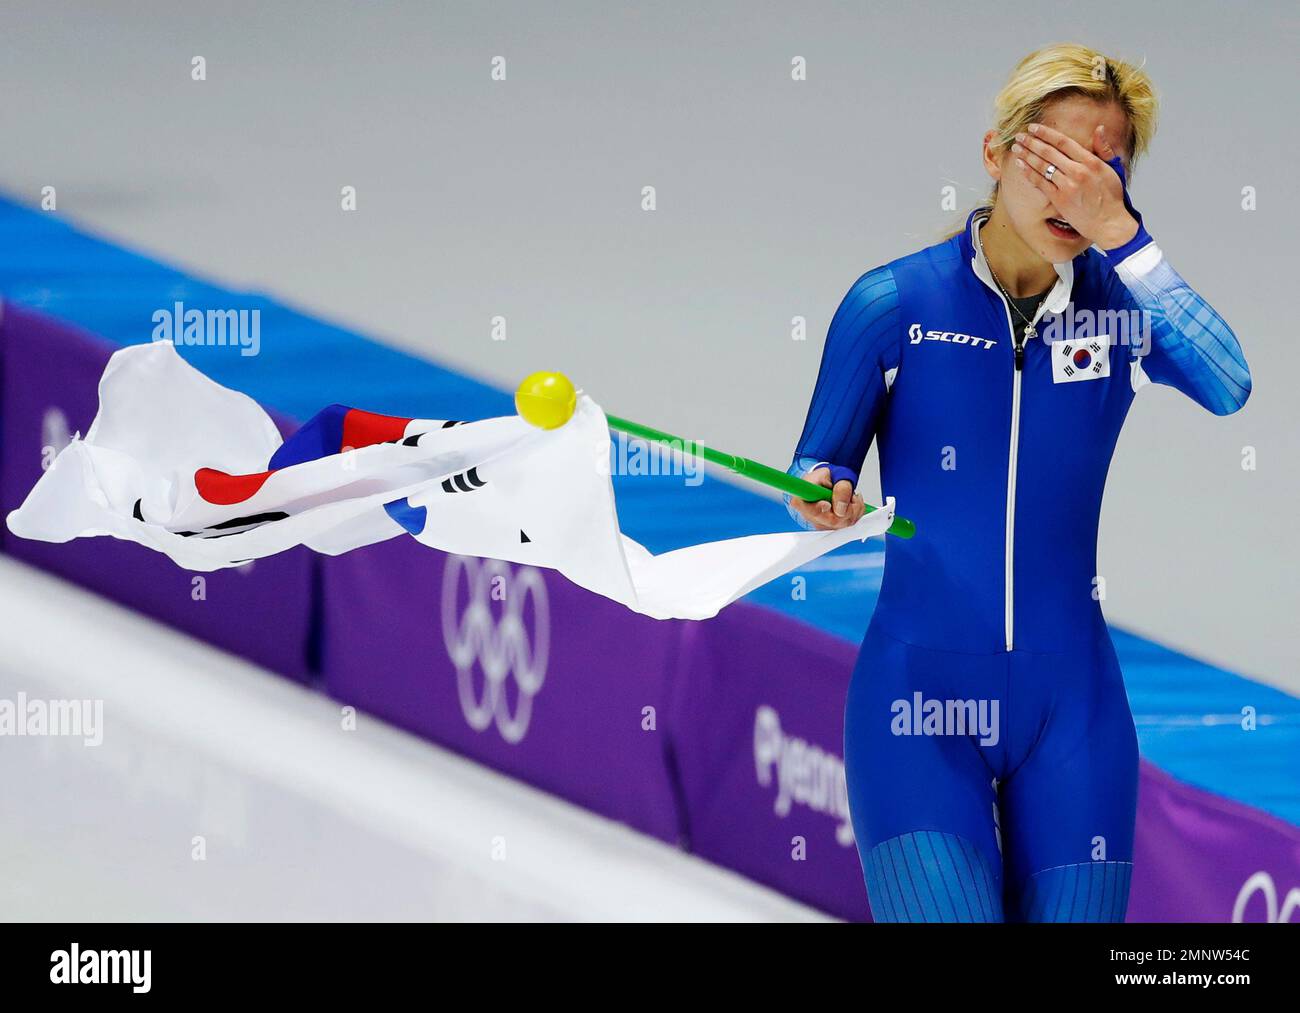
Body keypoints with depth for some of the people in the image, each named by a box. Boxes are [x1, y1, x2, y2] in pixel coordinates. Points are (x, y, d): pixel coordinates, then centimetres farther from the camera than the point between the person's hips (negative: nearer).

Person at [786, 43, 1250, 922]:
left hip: (1071, 702, 3)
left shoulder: (1120, 305, 2)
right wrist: (824, 498, -19)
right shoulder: (893, 304, -3)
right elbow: (817, 468, 5)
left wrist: (1119, 234, -23)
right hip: (919, 696, -2)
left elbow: (1228, 386, -19)